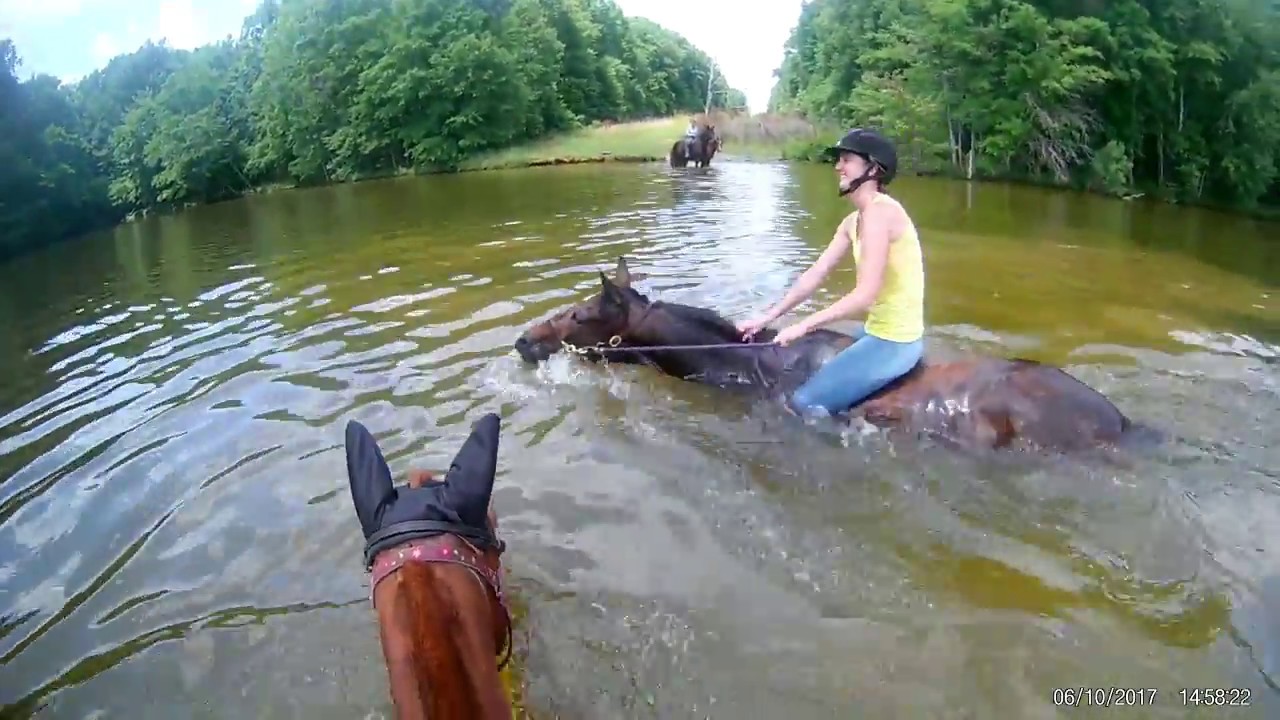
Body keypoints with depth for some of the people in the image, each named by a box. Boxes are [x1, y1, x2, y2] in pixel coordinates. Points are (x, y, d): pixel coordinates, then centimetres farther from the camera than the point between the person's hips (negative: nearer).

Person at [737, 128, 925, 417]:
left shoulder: (879, 211, -19)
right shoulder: (854, 221, 11)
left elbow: (865, 294, -25)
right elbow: (815, 274, 11)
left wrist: (803, 326, -19)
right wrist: (767, 317, 6)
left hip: (894, 341, -10)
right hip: (880, 332, 10)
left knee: (803, 402, -11)